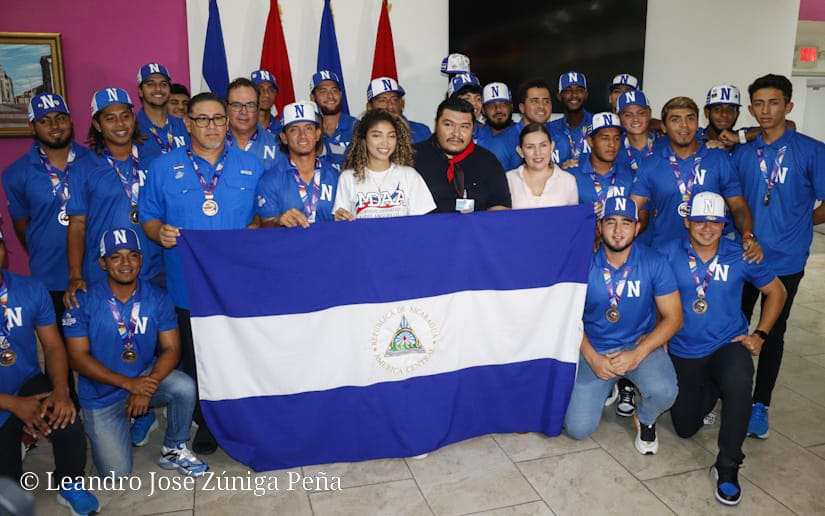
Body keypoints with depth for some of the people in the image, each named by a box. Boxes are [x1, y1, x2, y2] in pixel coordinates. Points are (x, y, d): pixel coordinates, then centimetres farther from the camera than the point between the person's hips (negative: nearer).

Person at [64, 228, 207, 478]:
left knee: (185, 387, -30)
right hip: (102, 394, -1)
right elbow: (78, 358, -14)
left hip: (145, 377, 1)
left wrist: (147, 386, -25)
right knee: (117, 473, -6)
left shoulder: (158, 298, -7)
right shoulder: (84, 301, -13)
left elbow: (171, 349, -9)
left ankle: (173, 450, -3)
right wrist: (128, 383, -23)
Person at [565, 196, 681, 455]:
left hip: (640, 345, 0)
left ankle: (645, 420, 8)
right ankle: (606, 388, 25)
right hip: (594, 350, 1)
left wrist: (636, 355, -19)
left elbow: (673, 318, -8)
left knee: (664, 392, -32)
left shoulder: (654, 263, -10)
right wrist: (593, 358, -15)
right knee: (578, 429, -9)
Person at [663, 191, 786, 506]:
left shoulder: (740, 256, -6)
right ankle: (712, 391, 39)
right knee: (685, 428, 6)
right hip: (683, 351, 1)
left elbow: (776, 291, 8)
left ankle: (727, 467, -17)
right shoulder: (669, 254, -9)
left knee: (739, 384, -36)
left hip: (729, 344, -1)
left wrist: (760, 334, 1)